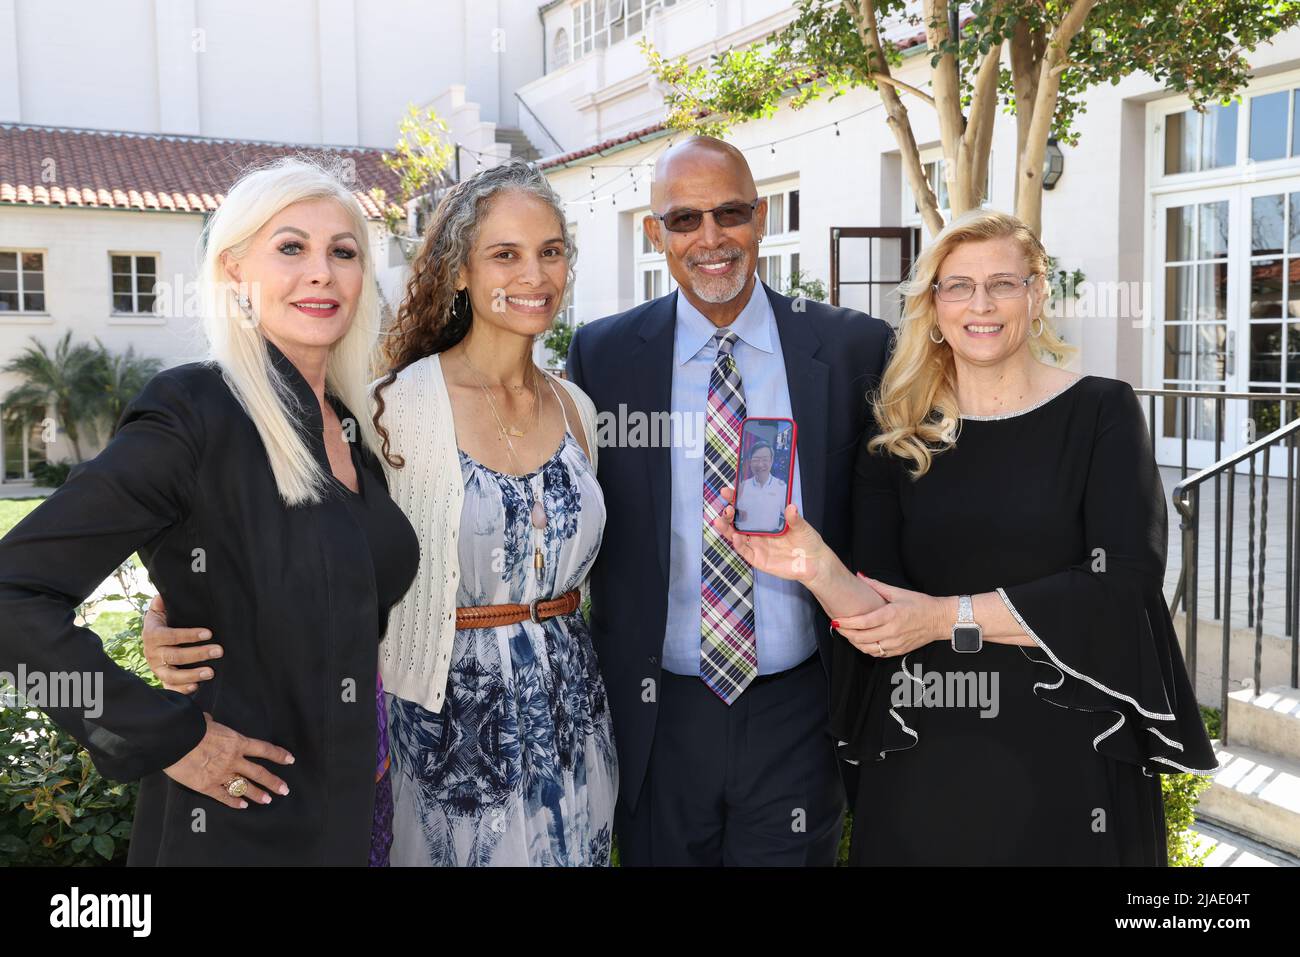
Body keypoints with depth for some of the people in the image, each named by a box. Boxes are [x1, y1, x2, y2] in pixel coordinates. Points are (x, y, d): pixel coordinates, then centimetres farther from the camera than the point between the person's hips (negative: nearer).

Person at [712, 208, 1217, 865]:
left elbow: (1125, 582, -13)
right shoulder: (896, 435, 2)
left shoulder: (1101, 412, -3)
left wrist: (950, 617, -14)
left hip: (1068, 746, -1)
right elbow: (882, 625, -3)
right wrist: (818, 569, -23)